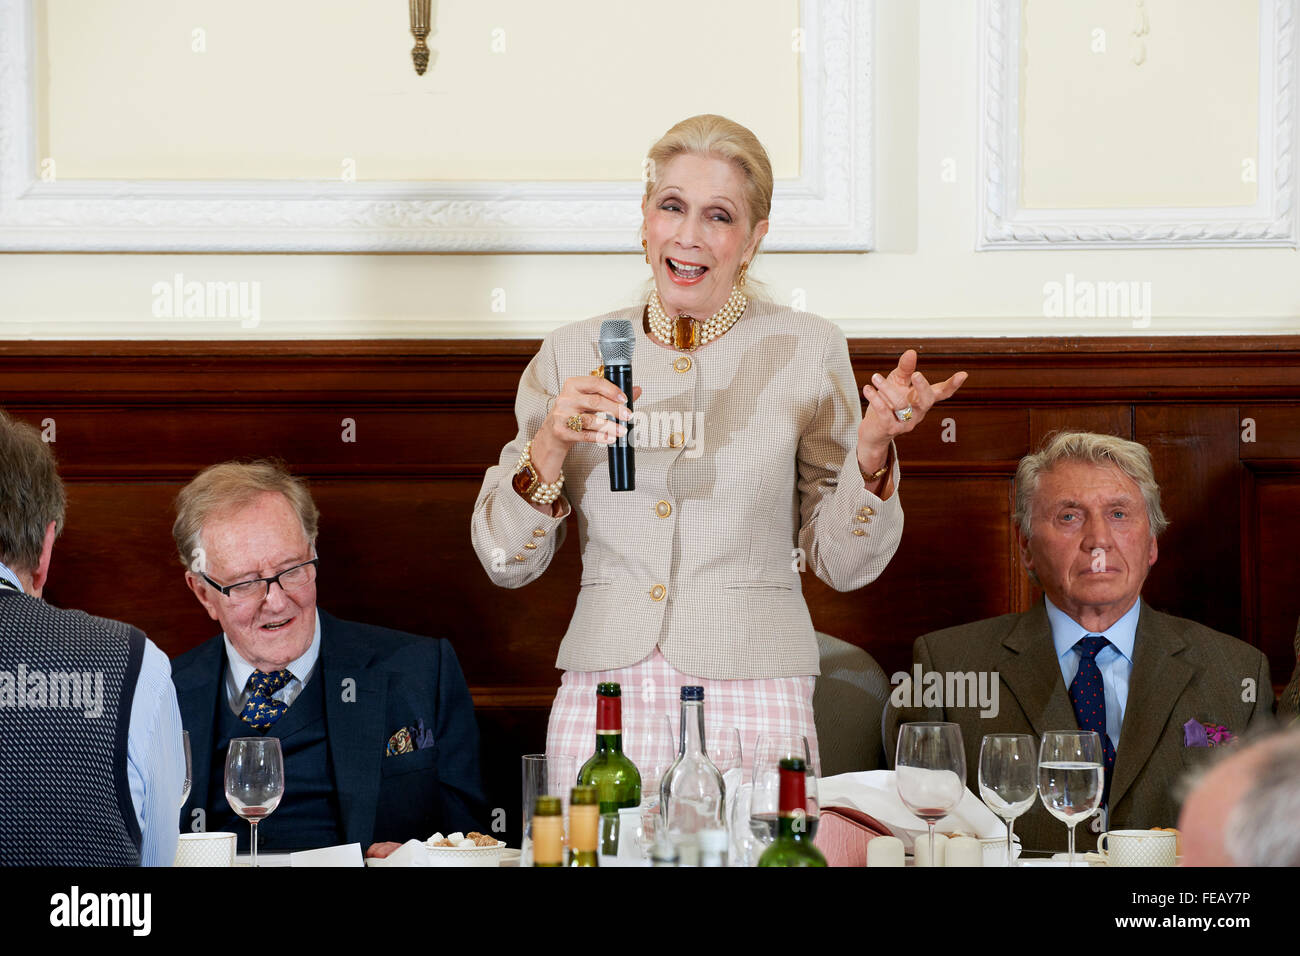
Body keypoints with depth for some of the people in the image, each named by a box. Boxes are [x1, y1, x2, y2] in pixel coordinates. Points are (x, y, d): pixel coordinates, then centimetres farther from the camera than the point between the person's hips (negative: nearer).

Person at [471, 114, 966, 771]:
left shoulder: (807, 351, 3)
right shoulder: (569, 357, 7)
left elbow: (841, 563, 4)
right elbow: (505, 562, 6)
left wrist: (872, 451, -12)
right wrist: (550, 448, -11)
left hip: (752, 701, -1)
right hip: (602, 697, 1)